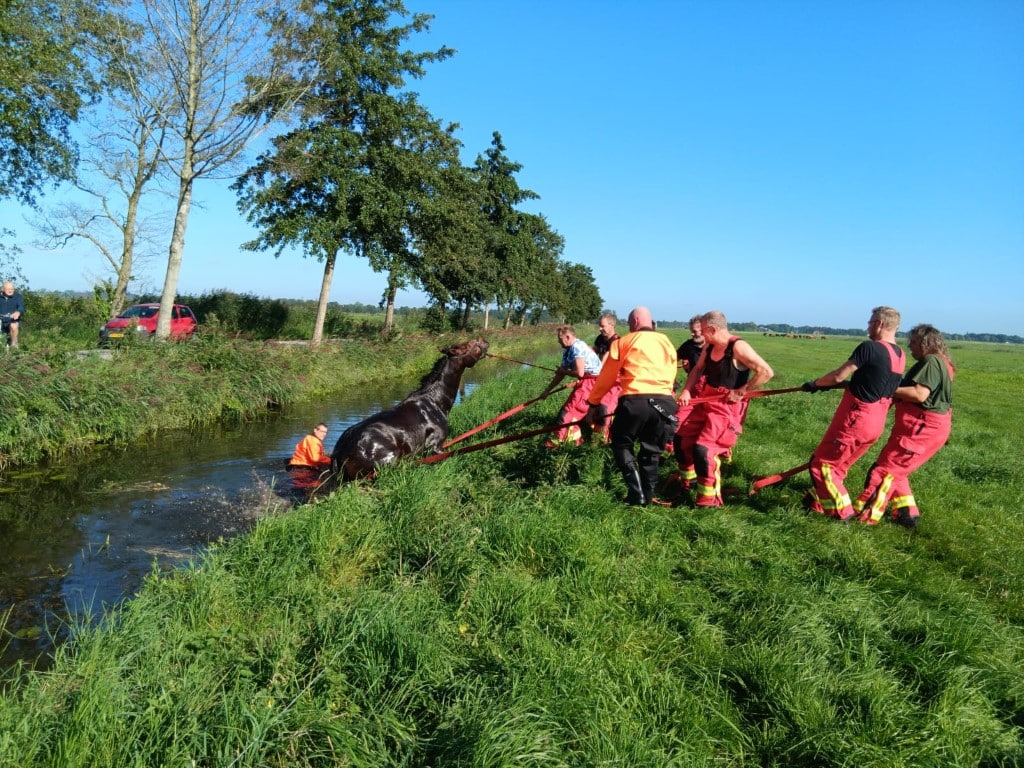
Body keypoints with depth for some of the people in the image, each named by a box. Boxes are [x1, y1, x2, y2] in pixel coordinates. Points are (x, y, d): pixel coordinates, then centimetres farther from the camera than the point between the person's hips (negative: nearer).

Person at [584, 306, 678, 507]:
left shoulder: (623, 342, 12)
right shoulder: (667, 343, 22)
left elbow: (606, 377, 14)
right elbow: (671, 377, 21)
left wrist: (593, 403, 23)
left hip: (634, 401, -3)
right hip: (665, 402, 3)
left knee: (621, 444, 16)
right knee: (652, 450, 19)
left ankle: (637, 494, 5)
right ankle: (647, 496, 19)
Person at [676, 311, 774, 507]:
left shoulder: (738, 347, -19)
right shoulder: (709, 346, 4)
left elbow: (767, 372, -23)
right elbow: (697, 370, 16)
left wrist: (741, 392, -22)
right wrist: (686, 390, -1)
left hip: (728, 406, -9)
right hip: (706, 401, 9)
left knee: (703, 448, -17)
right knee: (683, 439, 13)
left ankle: (709, 499, -4)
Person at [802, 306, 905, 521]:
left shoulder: (869, 347, -19)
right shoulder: (900, 356, 6)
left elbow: (838, 376, -15)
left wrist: (815, 384, 2)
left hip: (855, 419, -8)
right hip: (876, 422, 8)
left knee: (823, 463, 6)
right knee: (838, 465, 21)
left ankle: (841, 511, 9)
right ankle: (819, 502, 30)